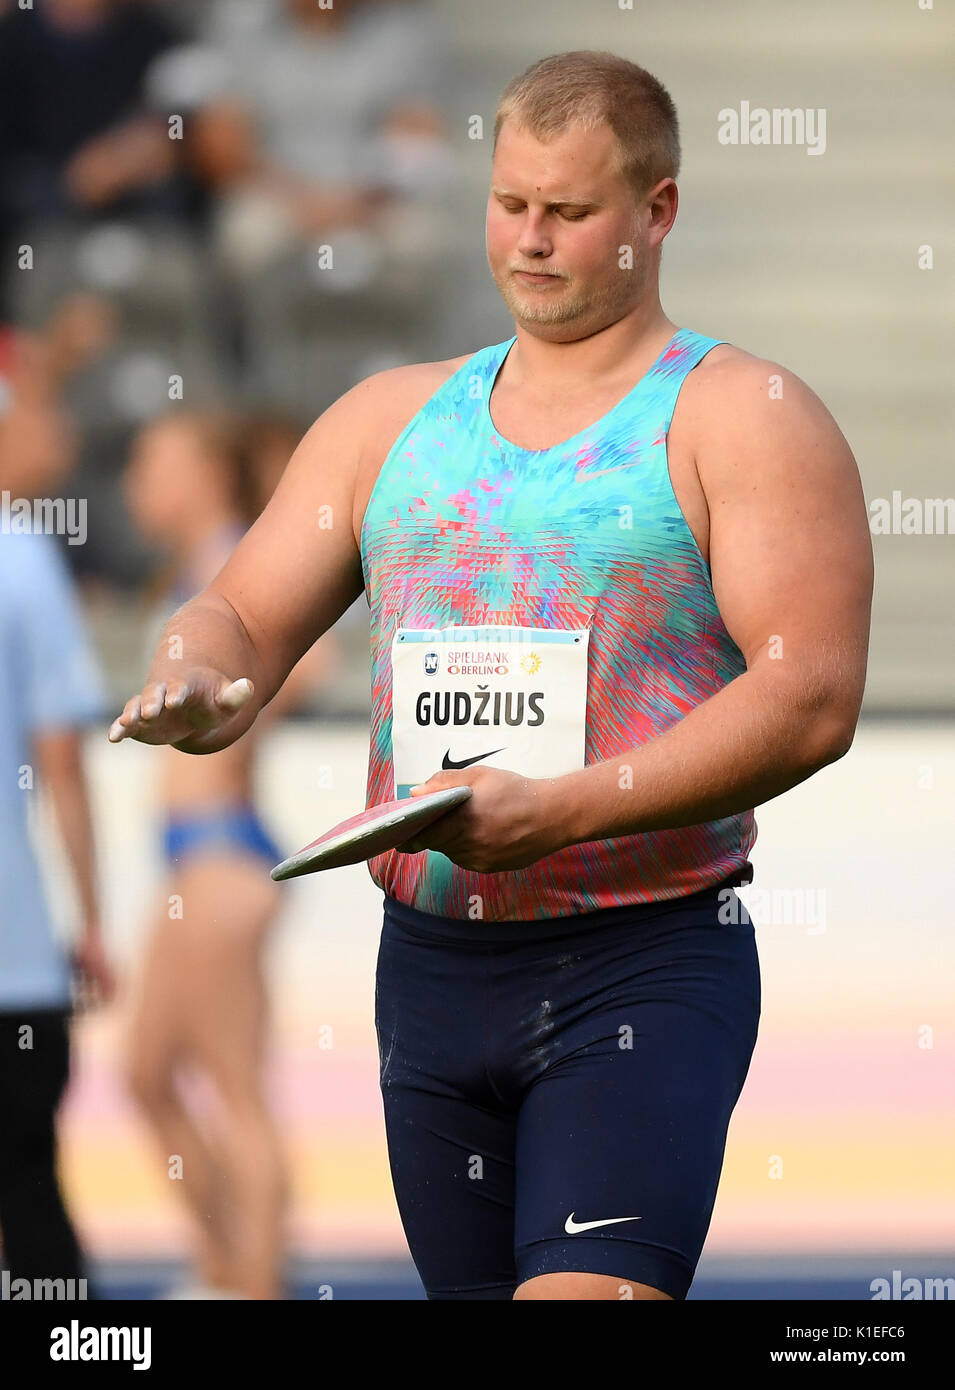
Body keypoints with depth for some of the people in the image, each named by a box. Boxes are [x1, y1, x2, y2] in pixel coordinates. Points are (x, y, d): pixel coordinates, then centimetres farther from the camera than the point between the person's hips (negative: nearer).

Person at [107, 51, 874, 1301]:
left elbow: (812, 697, -13)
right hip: (431, 964, 6)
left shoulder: (741, 420, -1)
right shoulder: (391, 419, 16)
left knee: (589, 1297, -22)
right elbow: (244, 622, 15)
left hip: (641, 968, -6)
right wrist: (197, 685, -12)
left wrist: (559, 811, -22)